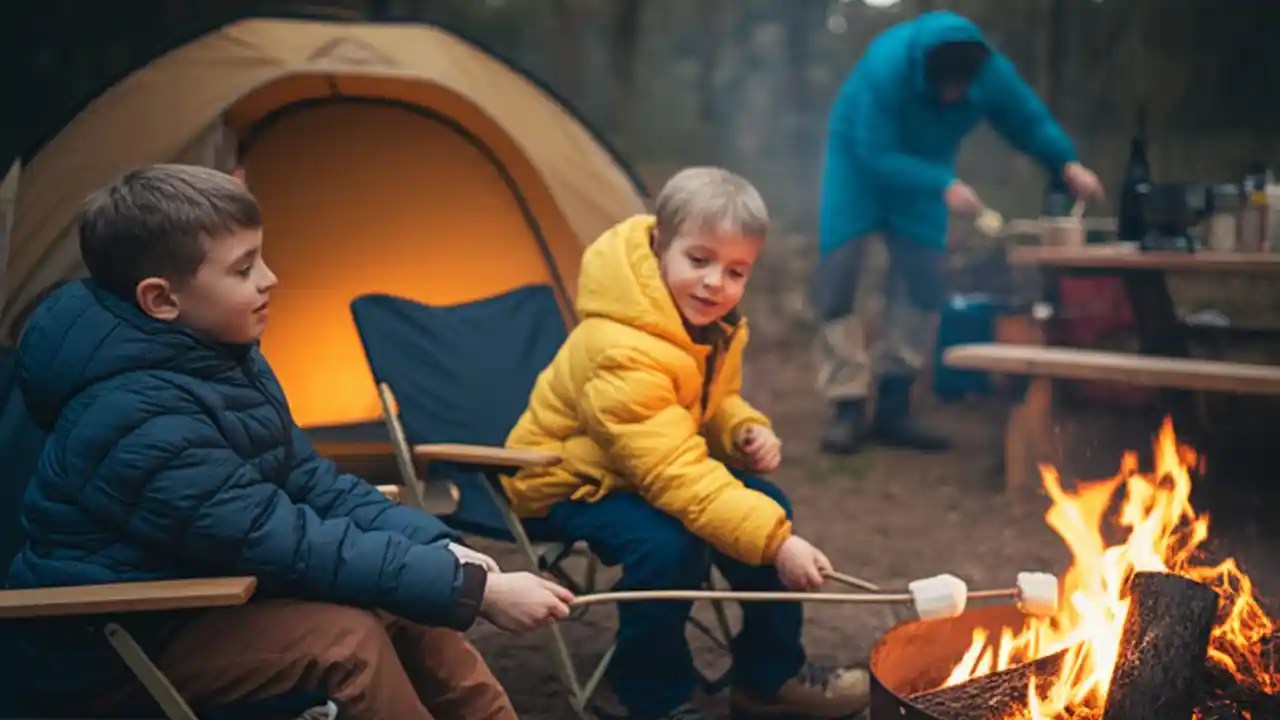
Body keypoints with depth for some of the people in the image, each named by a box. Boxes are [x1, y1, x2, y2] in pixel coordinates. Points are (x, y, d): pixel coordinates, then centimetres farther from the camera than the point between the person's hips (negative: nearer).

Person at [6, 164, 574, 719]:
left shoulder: (223, 355, 1)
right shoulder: (141, 424, -28)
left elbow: (311, 482, 2)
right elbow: (290, 543, -31)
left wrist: (441, 552, -12)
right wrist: (475, 589, -30)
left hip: (200, 596, 9)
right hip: (109, 647, -8)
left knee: (402, 604, -5)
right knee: (345, 637, -25)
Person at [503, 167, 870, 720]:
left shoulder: (714, 325, -6)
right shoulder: (622, 351, -36)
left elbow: (715, 404, 12)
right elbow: (675, 474, -40)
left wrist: (747, 432, -12)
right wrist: (775, 541, -45)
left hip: (648, 468, 9)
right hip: (569, 480, -8)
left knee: (766, 503, -3)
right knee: (669, 543, -33)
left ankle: (771, 673, 12)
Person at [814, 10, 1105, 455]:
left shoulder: (991, 72, -23)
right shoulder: (886, 67, -37)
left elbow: (1032, 122, -8)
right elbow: (877, 155, -36)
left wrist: (1068, 165, -27)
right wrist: (944, 186, -47)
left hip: (923, 166, 4)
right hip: (859, 156, -4)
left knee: (921, 280, -3)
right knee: (837, 276, -14)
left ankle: (893, 408, 3)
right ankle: (848, 407, -10)